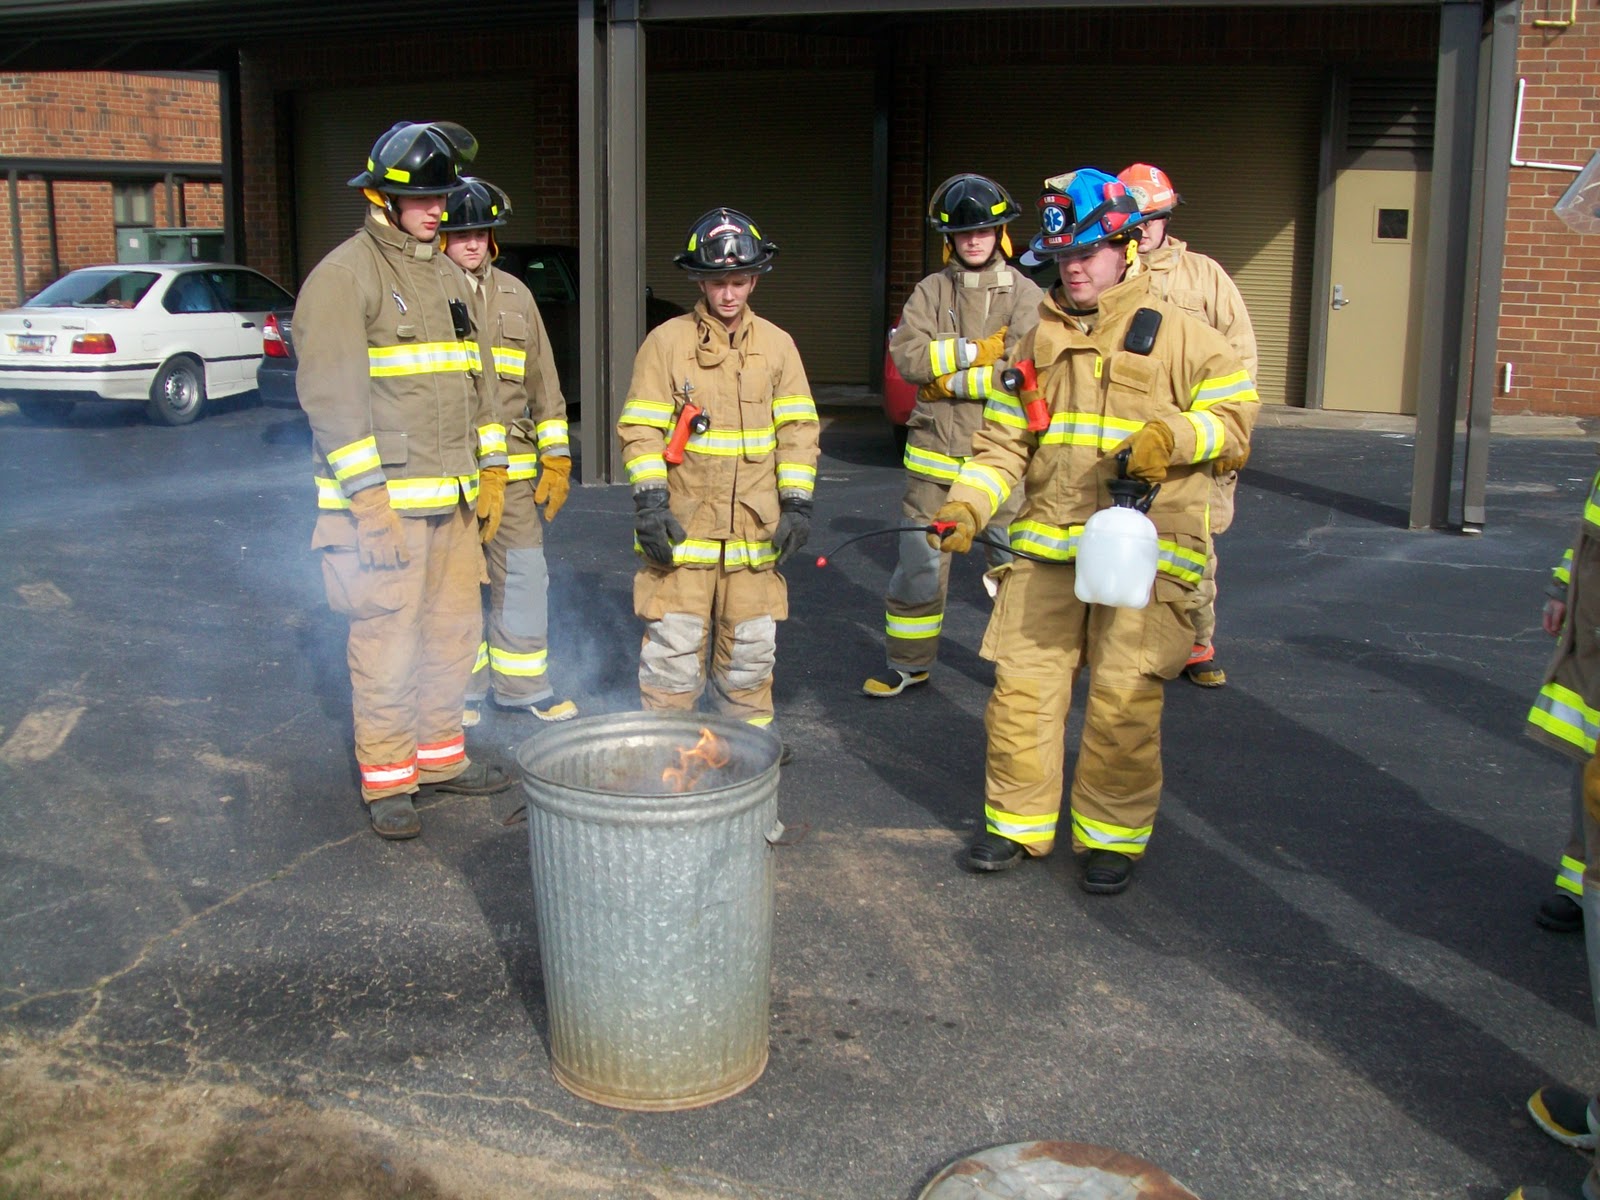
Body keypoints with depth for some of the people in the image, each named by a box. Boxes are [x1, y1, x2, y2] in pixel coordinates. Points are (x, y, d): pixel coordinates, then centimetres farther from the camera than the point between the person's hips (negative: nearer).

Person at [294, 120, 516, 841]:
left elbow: (472, 379, 23)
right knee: (387, 646, -2)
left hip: (453, 499, 8)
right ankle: (386, 781, 10)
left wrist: (489, 468, 17)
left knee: (455, 631, 14)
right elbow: (332, 395, -15)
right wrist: (369, 497, -19)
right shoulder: (343, 276, -9)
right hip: (383, 500, -8)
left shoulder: (446, 275, 17)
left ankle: (441, 757, 28)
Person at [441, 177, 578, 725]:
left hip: (512, 469, 4)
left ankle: (524, 684, 18)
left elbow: (543, 382, 16)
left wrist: (557, 458, 11)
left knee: (523, 575, 5)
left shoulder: (514, 295, 13)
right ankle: (463, 689, 19)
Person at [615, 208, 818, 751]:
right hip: (683, 523, -3)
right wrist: (650, 501, -11)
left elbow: (798, 429, 8)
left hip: (755, 525, 3)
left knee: (751, 643, 11)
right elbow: (640, 429, -2)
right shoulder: (666, 342, -1)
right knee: (674, 644, 0)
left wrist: (796, 502, 1)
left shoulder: (776, 344, 8)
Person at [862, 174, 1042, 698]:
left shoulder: (1025, 294, 0)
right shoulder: (931, 292, 7)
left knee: (1014, 561, 4)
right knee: (918, 560, 7)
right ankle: (909, 661, 22)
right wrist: (975, 350, -14)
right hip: (935, 451, 2)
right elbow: (907, 355, -8)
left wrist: (952, 380, -12)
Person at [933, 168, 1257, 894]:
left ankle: (1112, 836, 13)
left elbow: (1235, 416, 3)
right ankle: (1018, 822, 20)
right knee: (1021, 685, 2)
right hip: (1047, 546, 4)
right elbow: (1005, 441, 14)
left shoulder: (1176, 334, 3)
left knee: (1124, 701, -6)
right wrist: (967, 506, -1)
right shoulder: (1041, 340, 16)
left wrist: (1172, 436, -16)